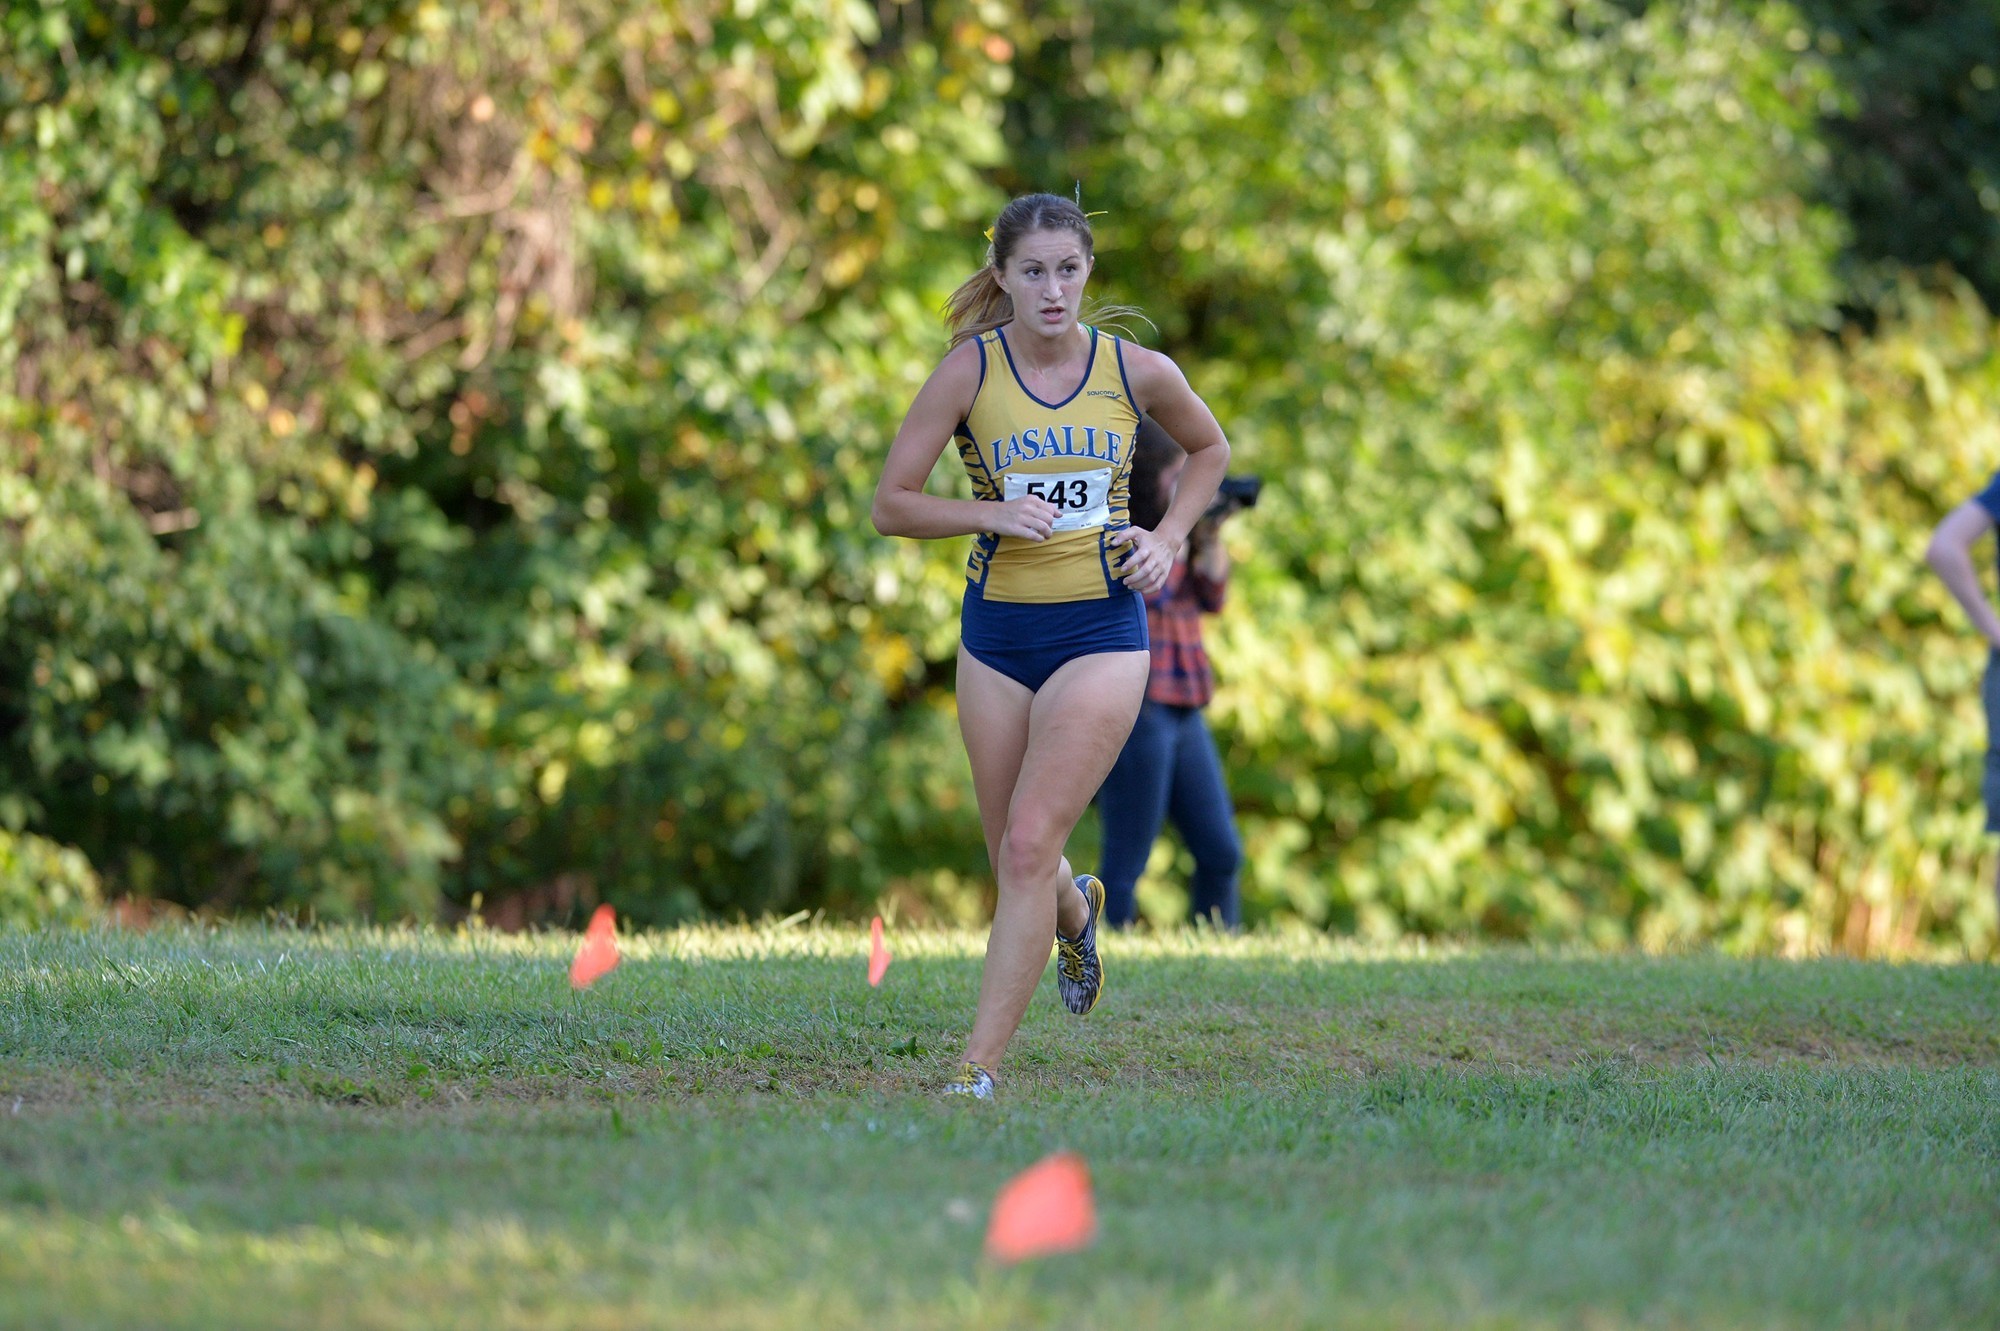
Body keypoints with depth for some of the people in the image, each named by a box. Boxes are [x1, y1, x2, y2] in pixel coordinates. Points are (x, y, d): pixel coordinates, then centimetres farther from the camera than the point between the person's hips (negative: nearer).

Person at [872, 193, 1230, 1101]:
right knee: (1014, 858, 11)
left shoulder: (1139, 372, -2)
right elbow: (891, 504, -5)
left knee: (1031, 845, -15)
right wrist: (992, 513, -20)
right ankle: (1077, 912, 49)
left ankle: (979, 1070, -13)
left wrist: (1168, 538, 4)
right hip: (996, 630, 2)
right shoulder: (971, 369, -5)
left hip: (1102, 627, -2)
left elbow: (1209, 450, 18)